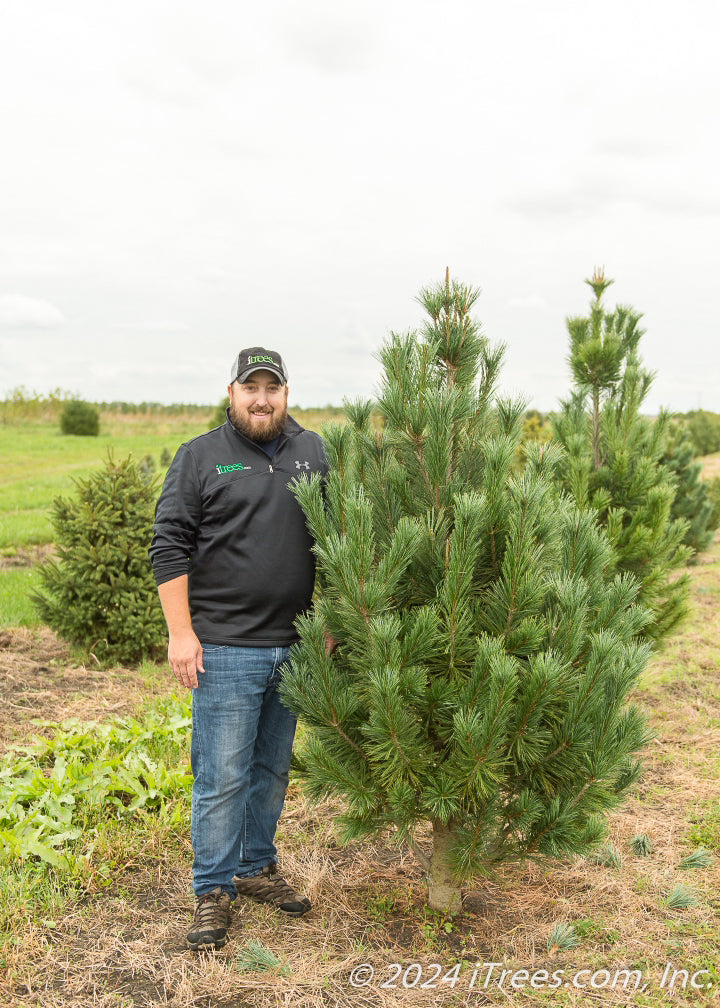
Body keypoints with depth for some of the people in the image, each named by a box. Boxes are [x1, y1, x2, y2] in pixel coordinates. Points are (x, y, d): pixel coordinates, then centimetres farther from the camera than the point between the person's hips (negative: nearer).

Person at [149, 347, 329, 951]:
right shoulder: (200, 458, -1)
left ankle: (257, 867, 32)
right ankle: (214, 890, 15)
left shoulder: (311, 453, 11)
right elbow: (169, 546, -5)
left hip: (294, 647, 4)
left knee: (273, 768, 15)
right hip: (225, 649, -4)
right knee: (223, 776, 0)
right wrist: (180, 633, -11)